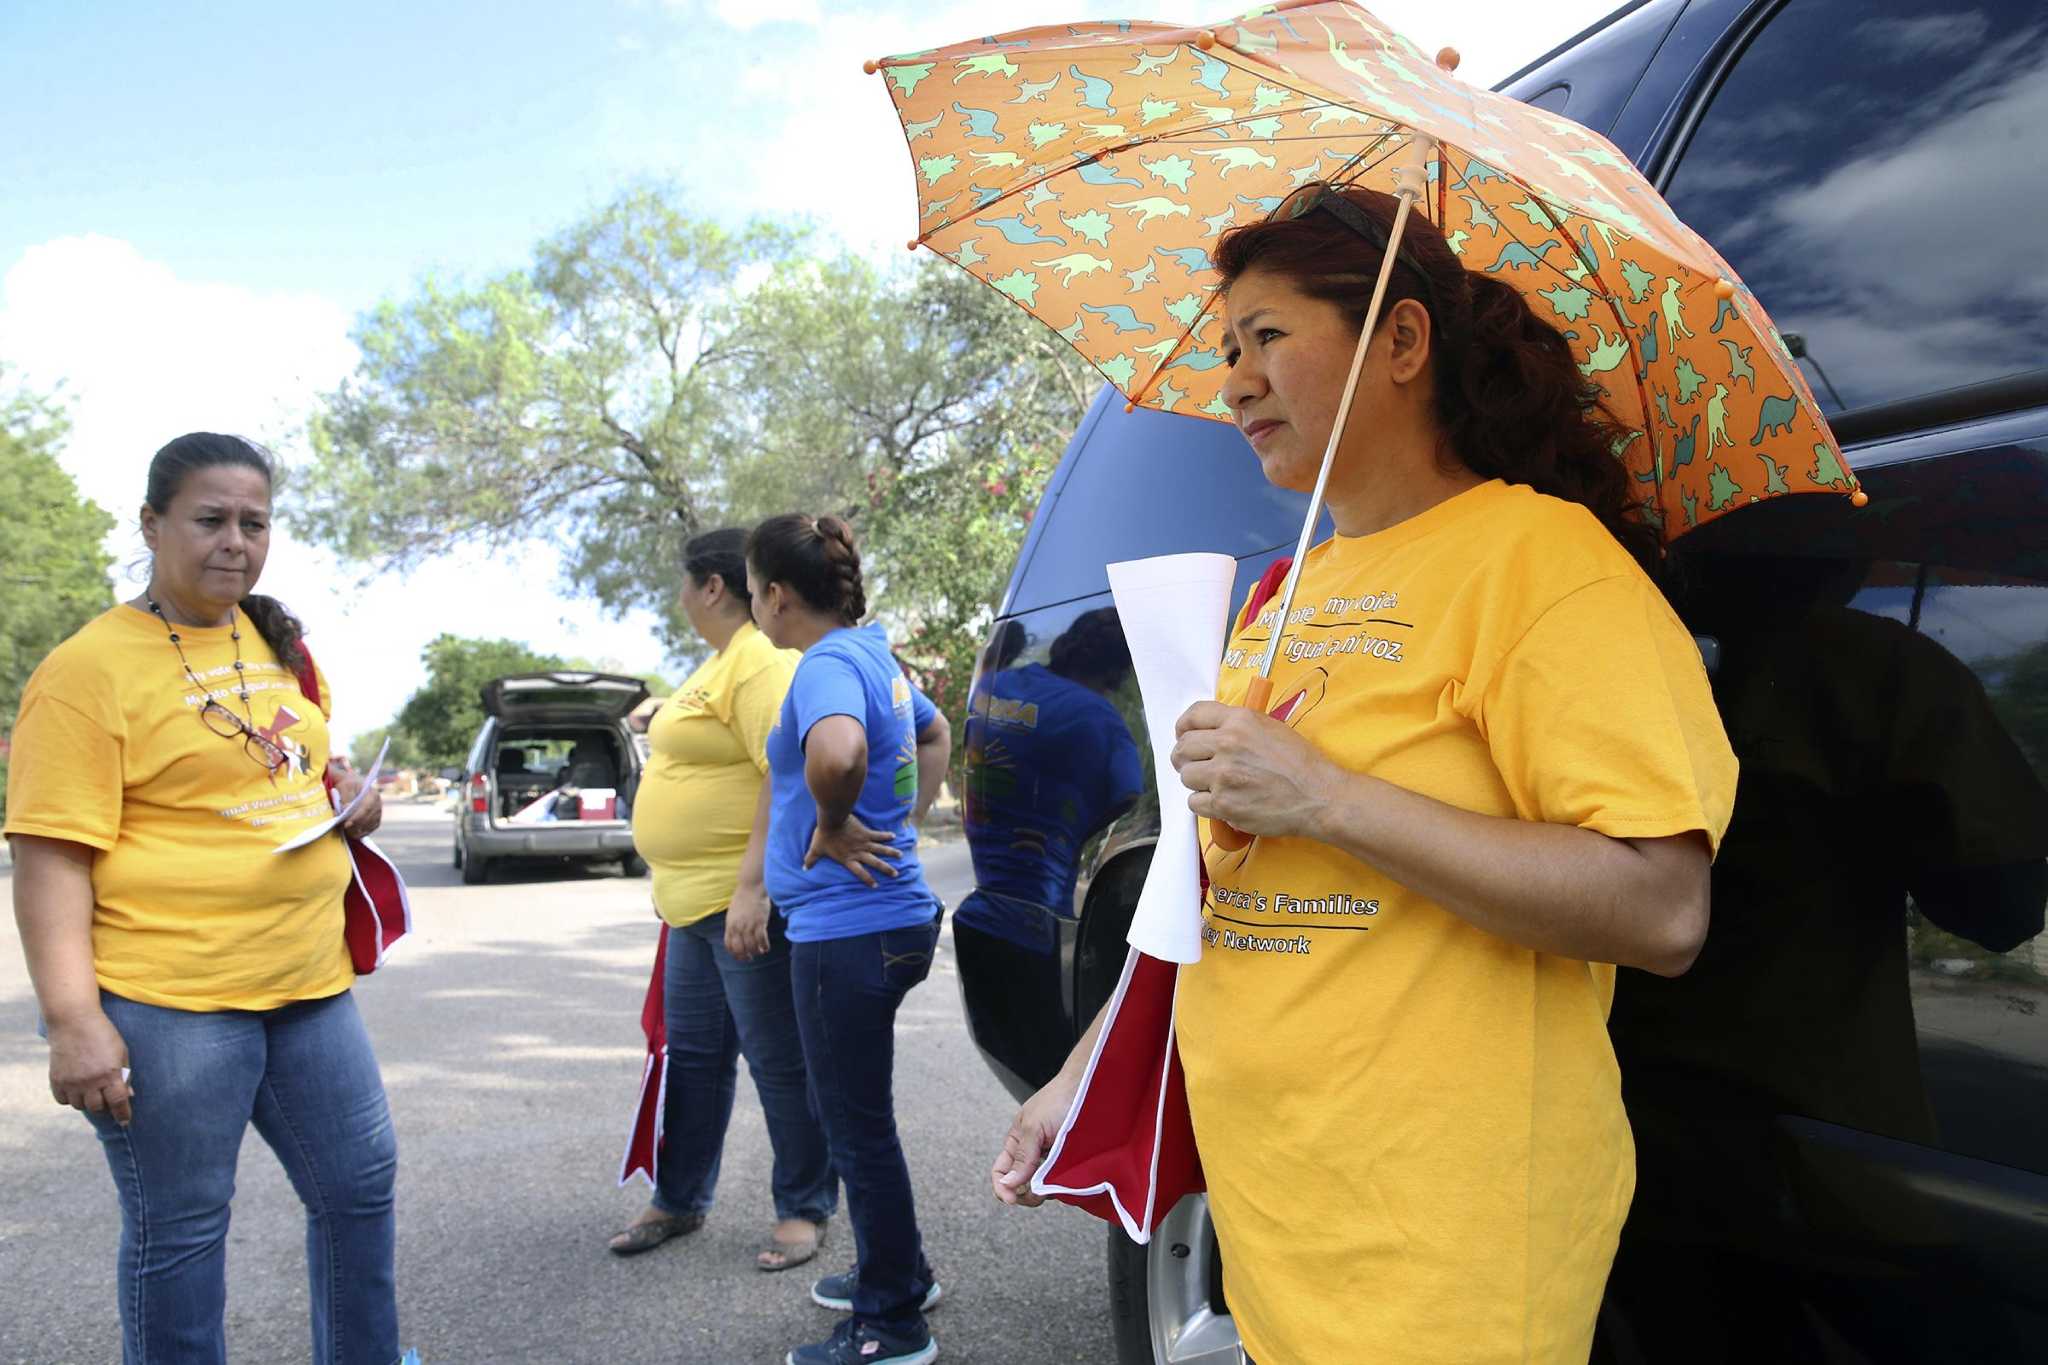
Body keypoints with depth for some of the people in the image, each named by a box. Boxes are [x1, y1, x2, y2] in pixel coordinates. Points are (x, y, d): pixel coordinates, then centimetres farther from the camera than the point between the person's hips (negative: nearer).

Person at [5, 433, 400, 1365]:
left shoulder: (277, 644, 10)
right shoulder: (90, 668, -11)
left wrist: (352, 797, 4)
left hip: (308, 986, 7)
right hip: (165, 1003, -7)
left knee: (361, 1183, 16)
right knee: (180, 1227, 6)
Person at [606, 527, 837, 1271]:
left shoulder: (763, 662, -17)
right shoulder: (718, 661, 17)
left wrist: (752, 886, -29)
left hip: (749, 903, -11)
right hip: (695, 902, 11)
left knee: (780, 1061, 2)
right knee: (693, 1054, 18)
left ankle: (804, 1210, 16)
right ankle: (678, 1200, 31)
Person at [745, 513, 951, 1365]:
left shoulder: (827, 665, -19)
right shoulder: (873, 655, 11)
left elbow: (837, 753, -41)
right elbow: (934, 736, 29)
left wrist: (832, 826, -23)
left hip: (847, 929, -10)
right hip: (889, 914, 10)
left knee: (858, 1127, 4)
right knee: (855, 1114, 23)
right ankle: (896, 1272, 39)